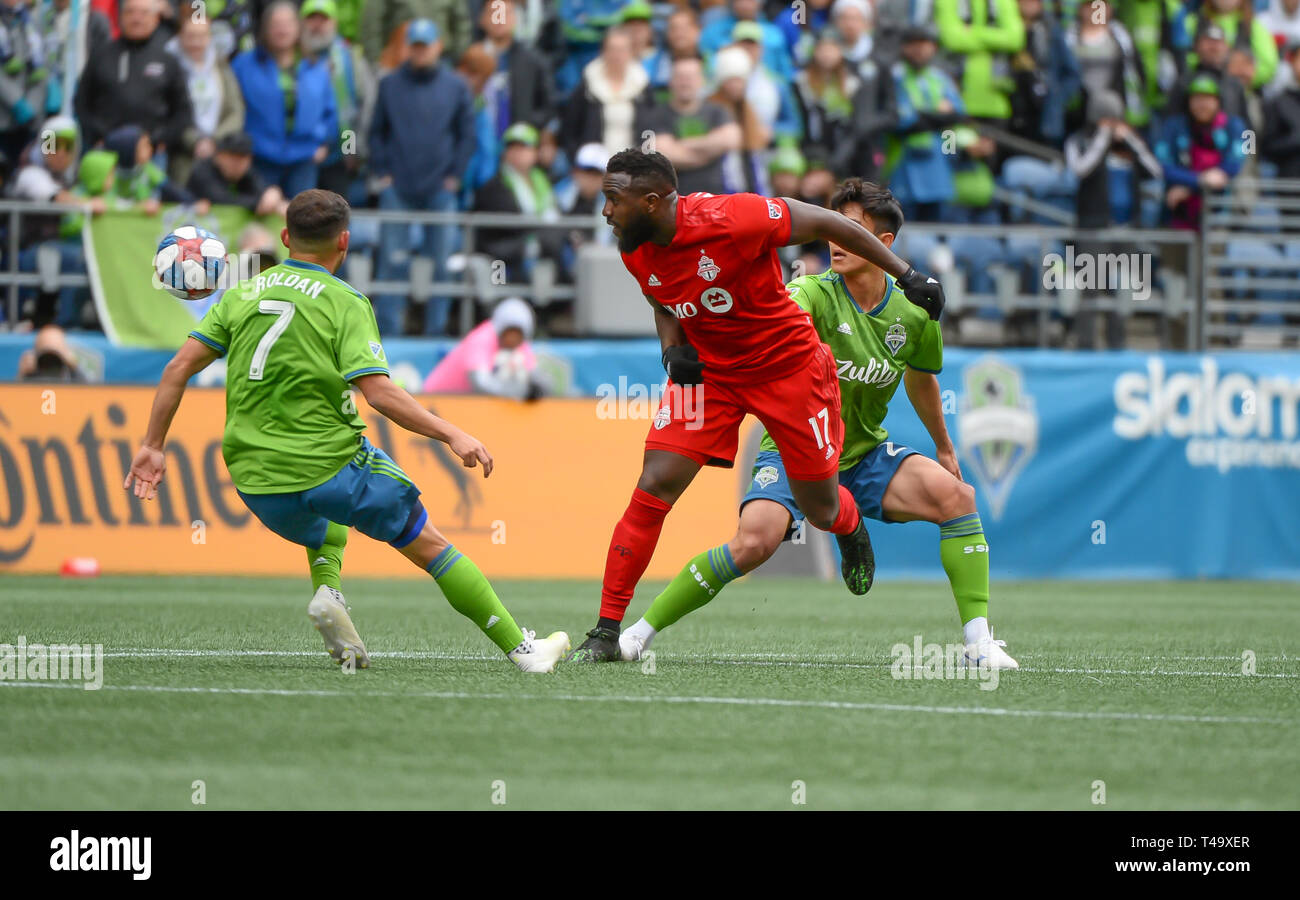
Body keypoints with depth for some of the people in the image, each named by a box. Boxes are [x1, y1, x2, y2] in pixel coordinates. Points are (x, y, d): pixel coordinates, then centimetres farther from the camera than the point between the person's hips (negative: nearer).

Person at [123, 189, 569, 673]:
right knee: (430, 545, 9)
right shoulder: (344, 304, -7)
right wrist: (451, 434, -15)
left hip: (254, 480, 5)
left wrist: (152, 446, 10)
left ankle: (326, 589, 6)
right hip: (333, 464, -5)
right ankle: (521, 648, 9)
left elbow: (179, 367, 3)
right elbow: (377, 391, -18)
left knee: (323, 523, 36)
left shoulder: (244, 293, 7)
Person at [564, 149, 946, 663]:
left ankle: (851, 531, 49)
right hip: (709, 370, 4)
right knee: (654, 488, -13)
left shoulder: (732, 220, -30)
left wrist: (907, 275, -13)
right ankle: (607, 631, -9)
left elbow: (825, 223, -18)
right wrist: (672, 347, -9)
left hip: (791, 367, -4)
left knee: (822, 512, 8)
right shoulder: (636, 253, -9)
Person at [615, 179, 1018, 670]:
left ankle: (978, 643, -13)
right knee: (755, 541, -29)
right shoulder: (814, 293, -18)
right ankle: (639, 633, -14)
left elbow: (920, 381, 17)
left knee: (956, 495, -20)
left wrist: (944, 448, 29)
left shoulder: (915, 316, -4)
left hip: (866, 455, 4)